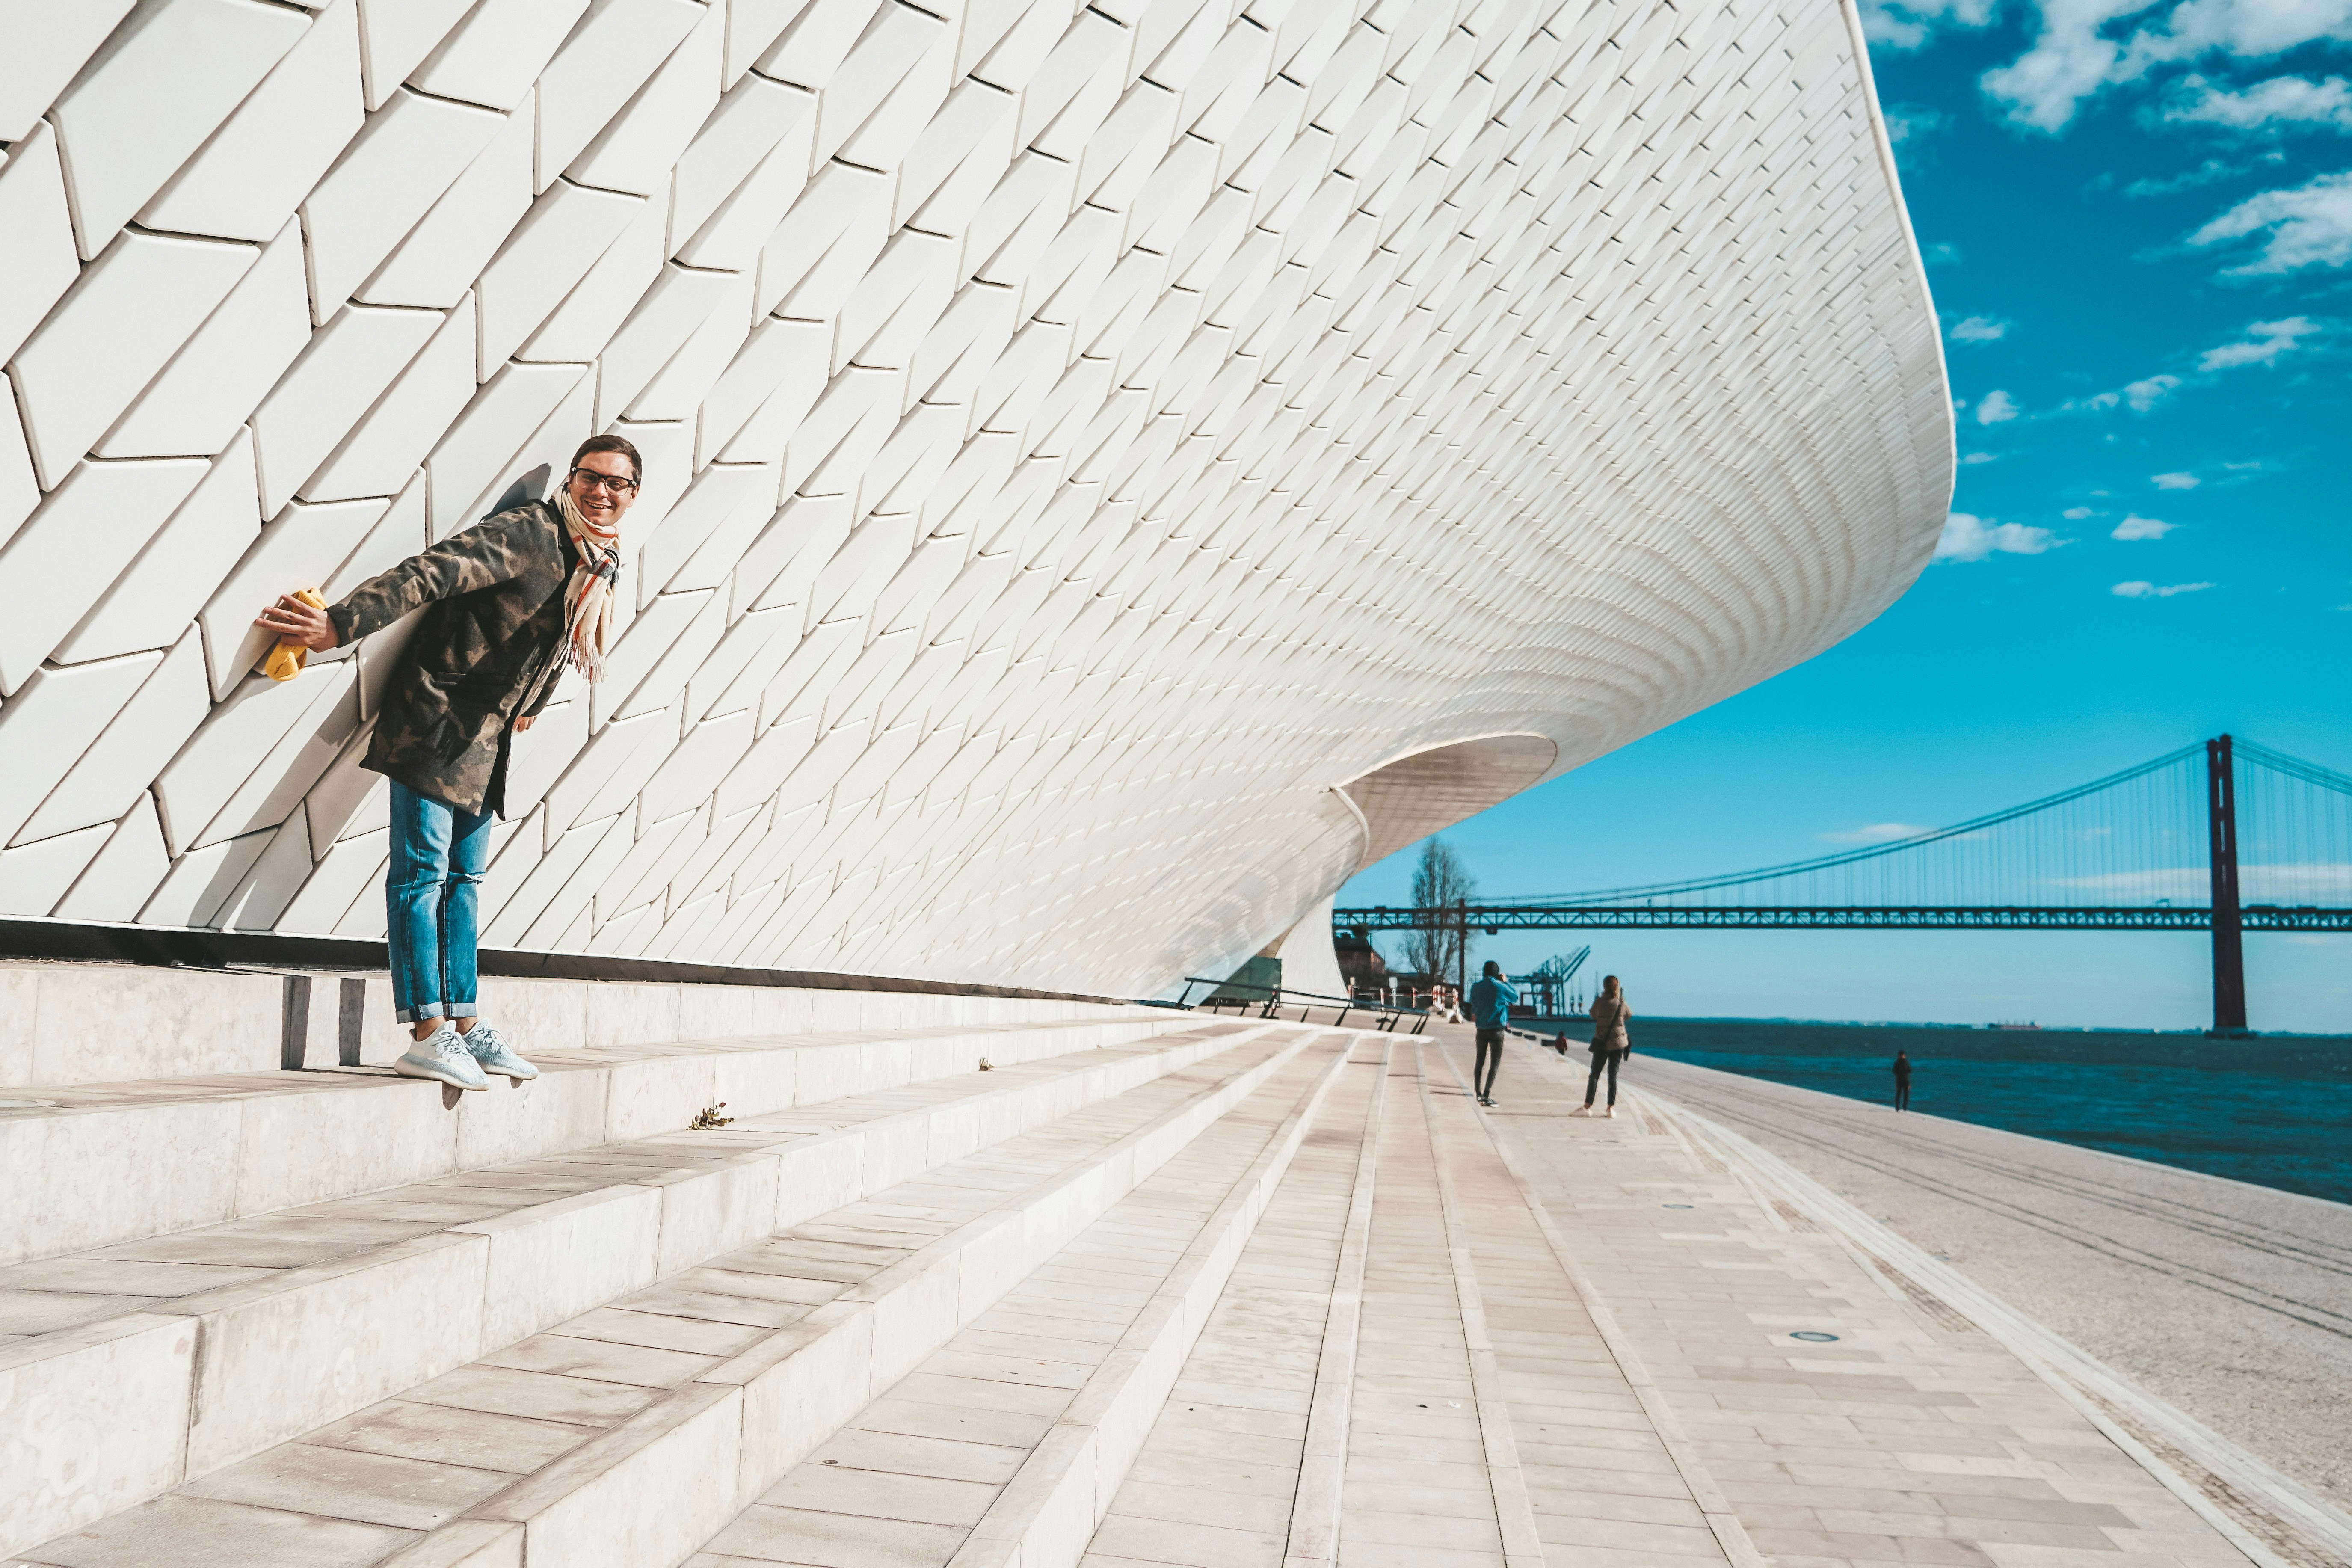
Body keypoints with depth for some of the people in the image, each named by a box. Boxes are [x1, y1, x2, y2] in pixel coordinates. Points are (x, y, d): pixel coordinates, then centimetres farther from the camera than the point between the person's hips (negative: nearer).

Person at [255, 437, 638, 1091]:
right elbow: (430, 573, -25)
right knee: (423, 871, -6)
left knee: (464, 876, 12)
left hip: (487, 736, 8)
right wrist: (340, 624, -32)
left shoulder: (606, 565, 8)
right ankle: (427, 1035, -5)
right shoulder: (529, 533, -16)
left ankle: (464, 1023, 17)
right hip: (436, 719, -8)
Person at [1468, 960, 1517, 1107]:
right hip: (1496, 1029, -4)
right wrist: (1506, 982, 17)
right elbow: (1515, 997, 9)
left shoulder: (1476, 987, 1)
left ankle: (1479, 1094, 13)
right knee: (1495, 1063, -1)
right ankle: (1486, 1095, -11)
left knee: (1480, 1061, 13)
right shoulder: (1500, 986, -9)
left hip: (1481, 1029, 4)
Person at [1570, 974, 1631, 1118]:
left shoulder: (1599, 1002, -8)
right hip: (1618, 1043, 1)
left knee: (1595, 1074, 2)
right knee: (1613, 1075, 5)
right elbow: (1629, 1015, 16)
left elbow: (1593, 1015, 10)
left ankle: (1587, 1107, -3)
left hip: (1602, 1043, -1)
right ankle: (1611, 1108, 2)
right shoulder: (1621, 1003, -4)